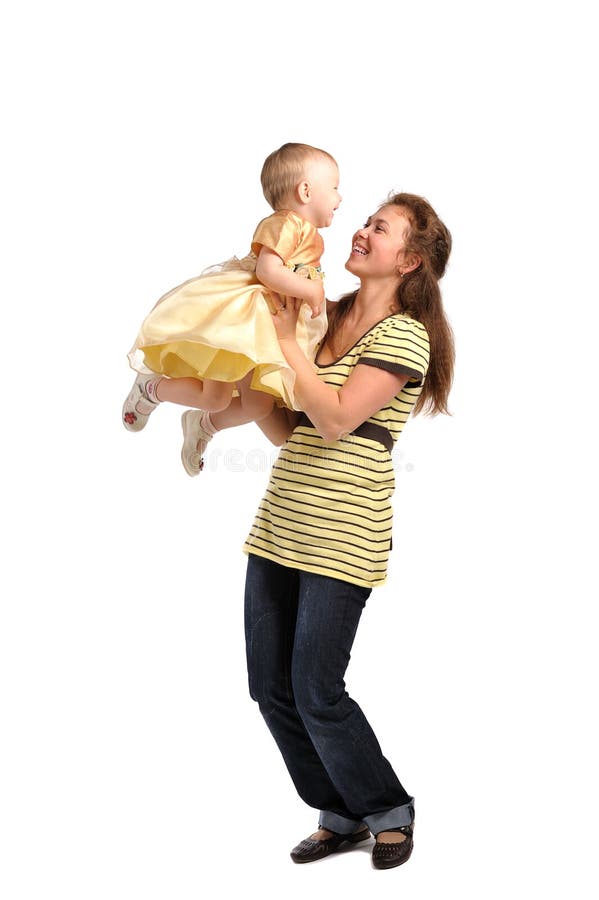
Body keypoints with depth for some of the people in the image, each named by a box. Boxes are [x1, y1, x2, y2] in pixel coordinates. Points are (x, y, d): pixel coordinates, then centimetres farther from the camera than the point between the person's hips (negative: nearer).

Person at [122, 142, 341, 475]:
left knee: (259, 405, -2)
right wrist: (311, 291, -25)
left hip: (272, 332, 9)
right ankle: (152, 388, 13)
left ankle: (201, 423, 21)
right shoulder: (286, 224, -14)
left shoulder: (311, 237, 17)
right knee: (215, 397, -11)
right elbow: (267, 270, -27)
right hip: (240, 322, -9)